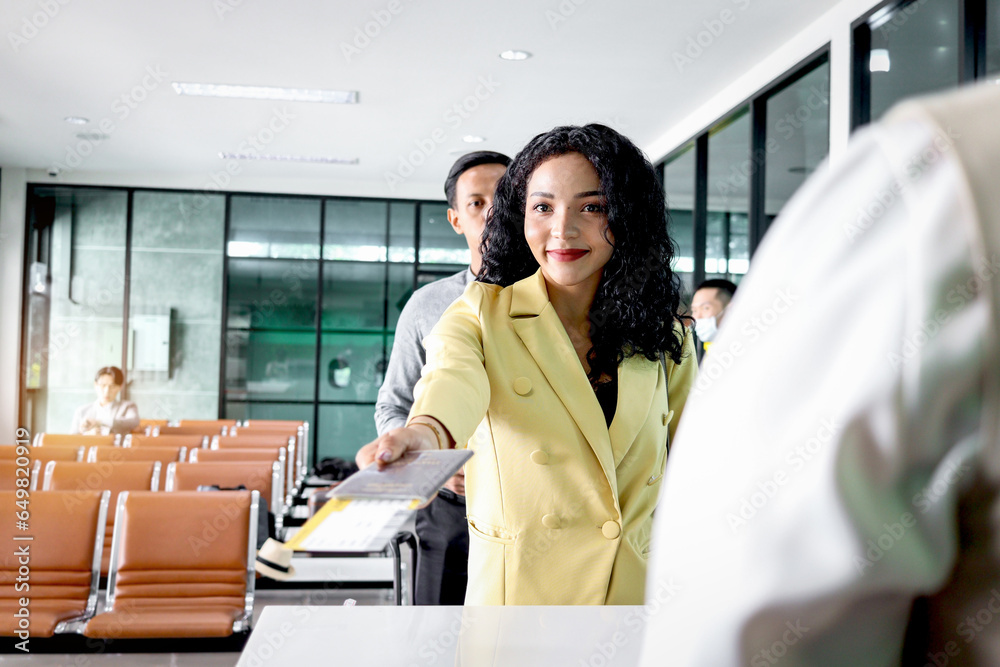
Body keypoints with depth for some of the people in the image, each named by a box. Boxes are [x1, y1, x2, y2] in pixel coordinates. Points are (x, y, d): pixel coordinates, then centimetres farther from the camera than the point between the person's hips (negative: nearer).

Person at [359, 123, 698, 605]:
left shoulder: (665, 336, 4)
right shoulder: (480, 317, -4)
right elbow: (454, 380, -27)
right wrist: (428, 432, -50)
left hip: (639, 591, 3)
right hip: (517, 591, -2)